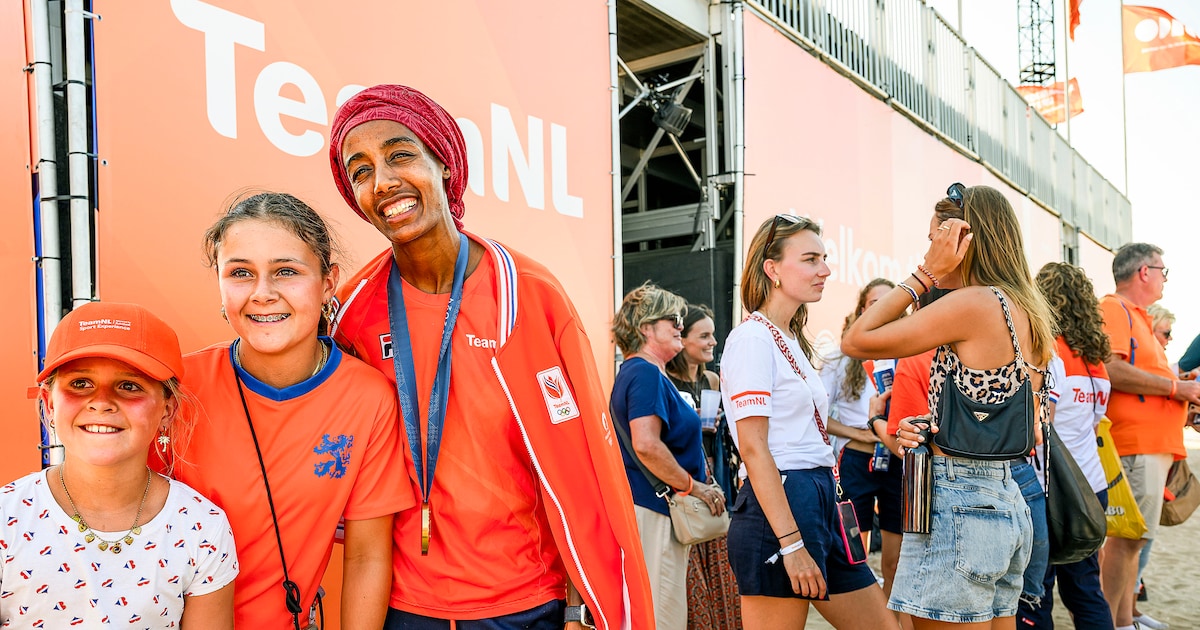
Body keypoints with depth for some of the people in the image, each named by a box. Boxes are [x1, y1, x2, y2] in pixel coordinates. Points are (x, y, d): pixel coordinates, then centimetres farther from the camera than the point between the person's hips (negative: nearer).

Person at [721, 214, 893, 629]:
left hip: (819, 502, 10)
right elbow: (753, 448, -17)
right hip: (778, 506, -9)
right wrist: (792, 544, -21)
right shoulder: (752, 337, -10)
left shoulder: (792, 341, 19)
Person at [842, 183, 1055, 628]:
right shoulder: (1029, 312, 11)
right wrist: (931, 430, 10)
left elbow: (856, 341, -10)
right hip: (1008, 501, 9)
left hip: (957, 504, -9)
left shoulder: (974, 303, -16)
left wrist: (926, 272, -8)